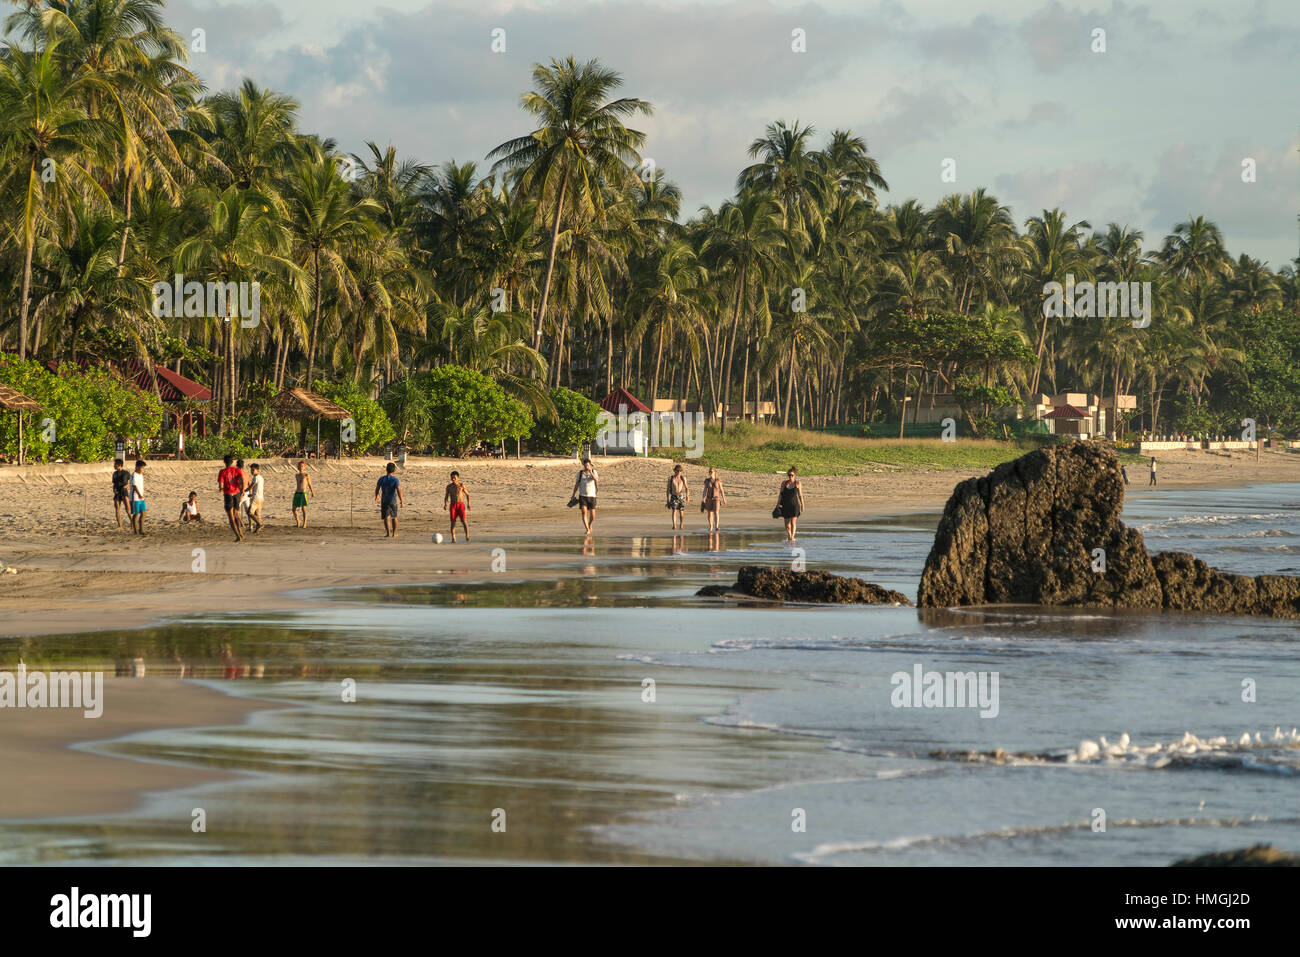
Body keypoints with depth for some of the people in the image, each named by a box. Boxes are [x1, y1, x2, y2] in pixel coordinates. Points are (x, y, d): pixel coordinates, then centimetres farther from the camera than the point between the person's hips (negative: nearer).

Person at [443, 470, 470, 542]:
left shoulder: (461, 486, 2)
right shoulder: (449, 486, 6)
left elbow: (467, 494, 13)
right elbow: (446, 496, 12)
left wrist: (468, 504, 4)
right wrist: (445, 504, -5)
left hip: (461, 504, -2)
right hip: (453, 505, 2)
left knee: (463, 520, -15)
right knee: (453, 521, -4)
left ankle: (467, 536, -17)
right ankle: (453, 538, 1)